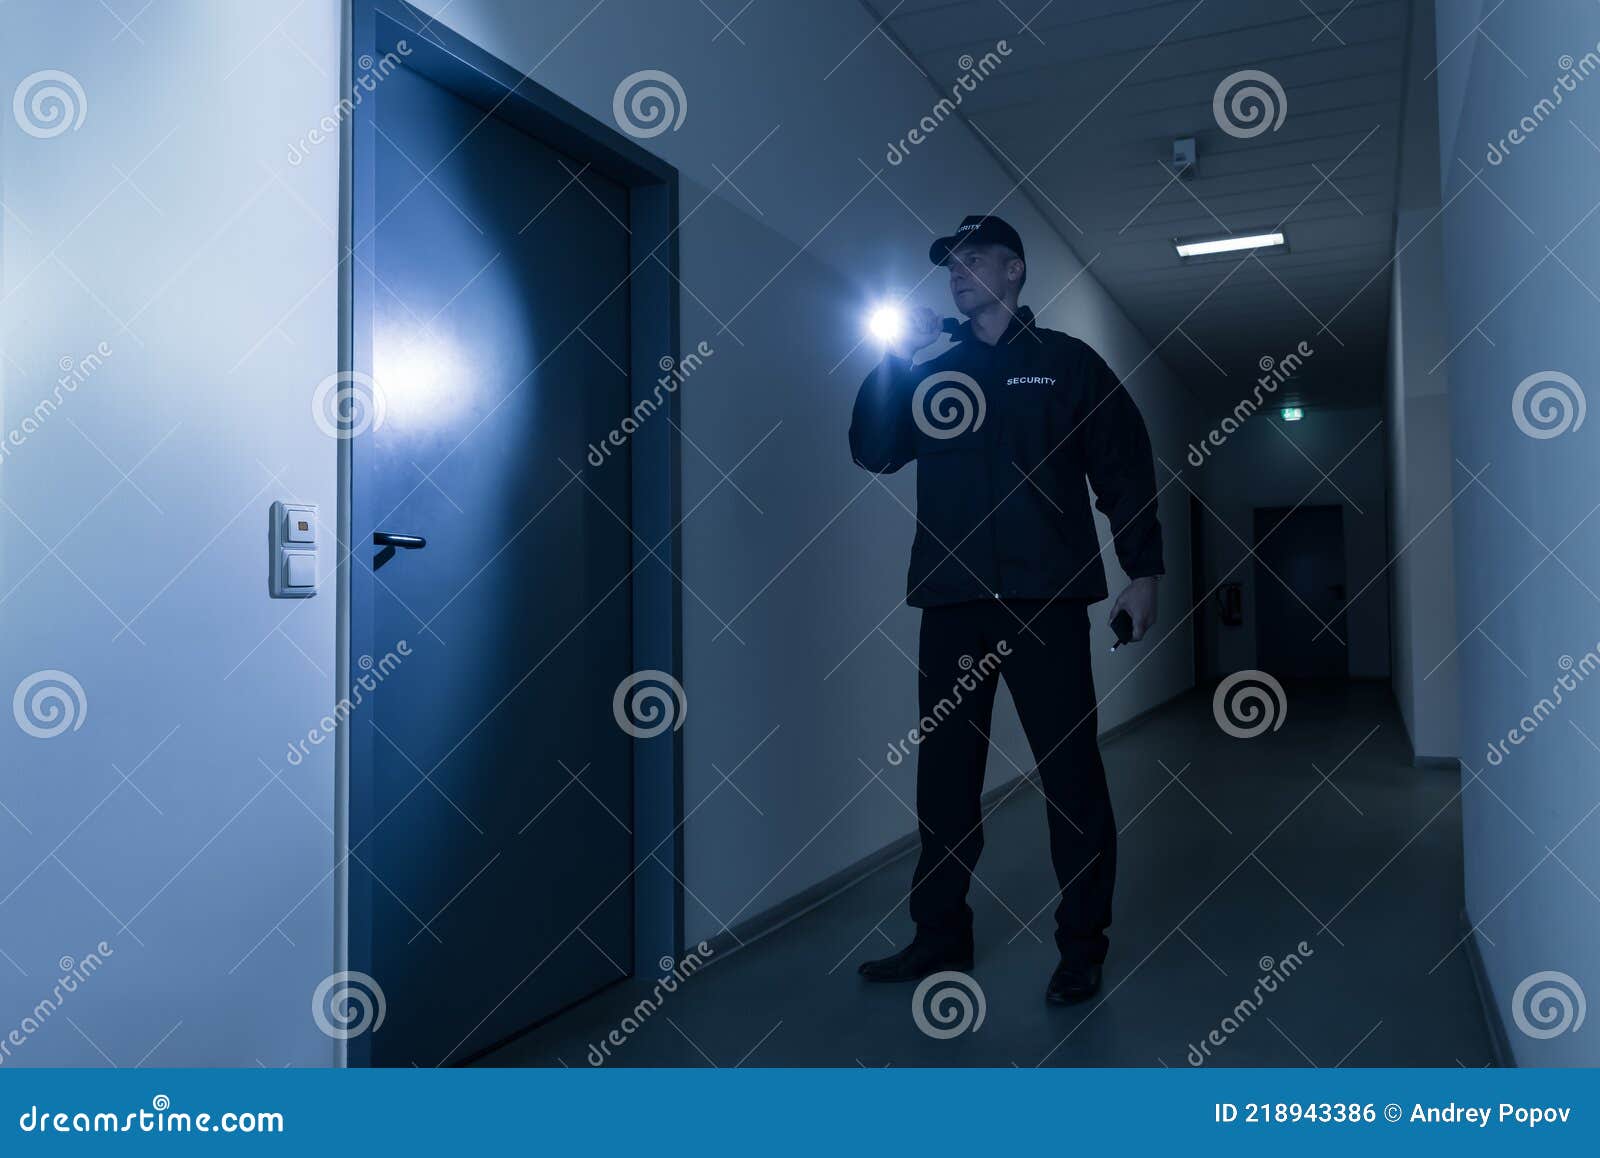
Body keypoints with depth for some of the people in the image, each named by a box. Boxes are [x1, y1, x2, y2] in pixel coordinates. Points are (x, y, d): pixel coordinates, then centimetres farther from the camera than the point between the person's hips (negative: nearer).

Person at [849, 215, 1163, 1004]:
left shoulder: (1066, 362, 8)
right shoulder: (932, 372, 17)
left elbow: (1125, 470, 4)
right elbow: (873, 453, 5)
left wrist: (1142, 571, -4)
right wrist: (895, 361, -4)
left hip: (1043, 600, -3)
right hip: (950, 601, 4)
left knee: (1068, 770, -1)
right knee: (944, 770, 7)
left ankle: (1082, 944, 10)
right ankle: (940, 934, 17)